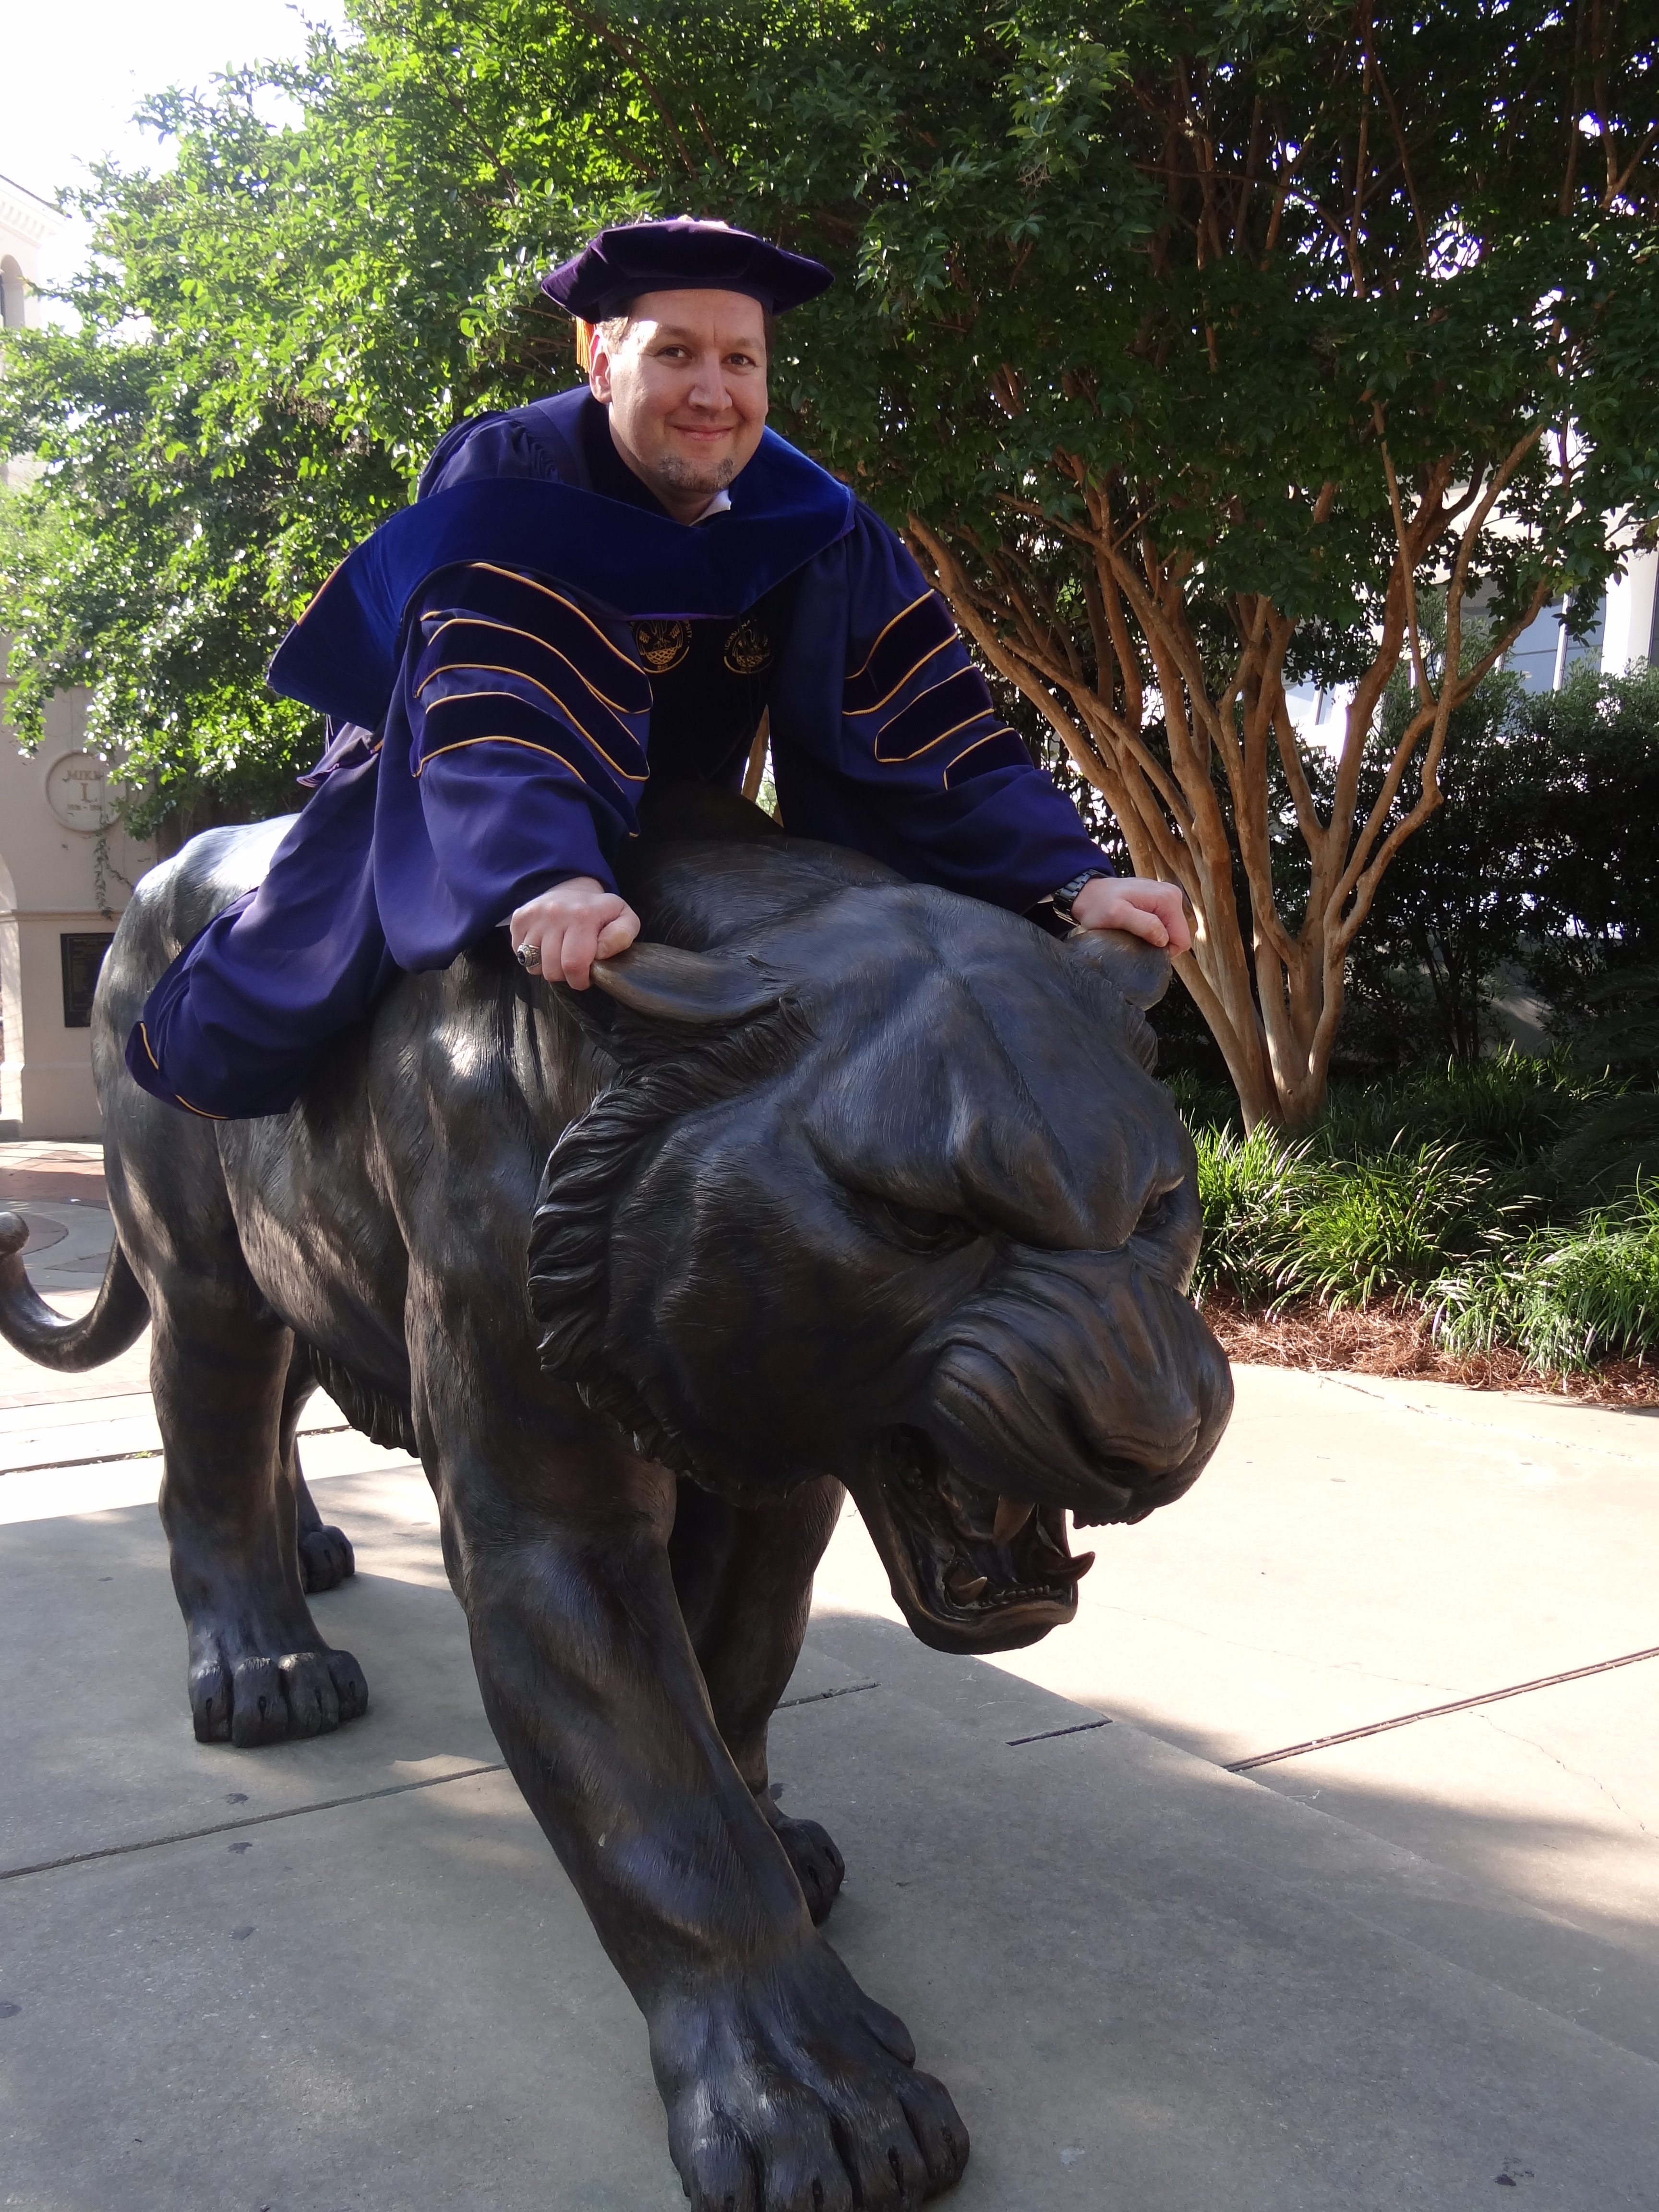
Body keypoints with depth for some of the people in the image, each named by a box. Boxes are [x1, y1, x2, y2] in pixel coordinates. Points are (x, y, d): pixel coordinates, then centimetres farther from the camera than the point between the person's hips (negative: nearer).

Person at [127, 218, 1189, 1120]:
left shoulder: (811, 528, -16)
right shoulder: (505, 481, -28)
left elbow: (937, 732, -22)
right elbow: (487, 713, -44)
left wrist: (1074, 877, -37)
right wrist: (550, 880, -63)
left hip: (658, 842, 4)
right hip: (436, 819, -4)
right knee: (228, 1056, -3)